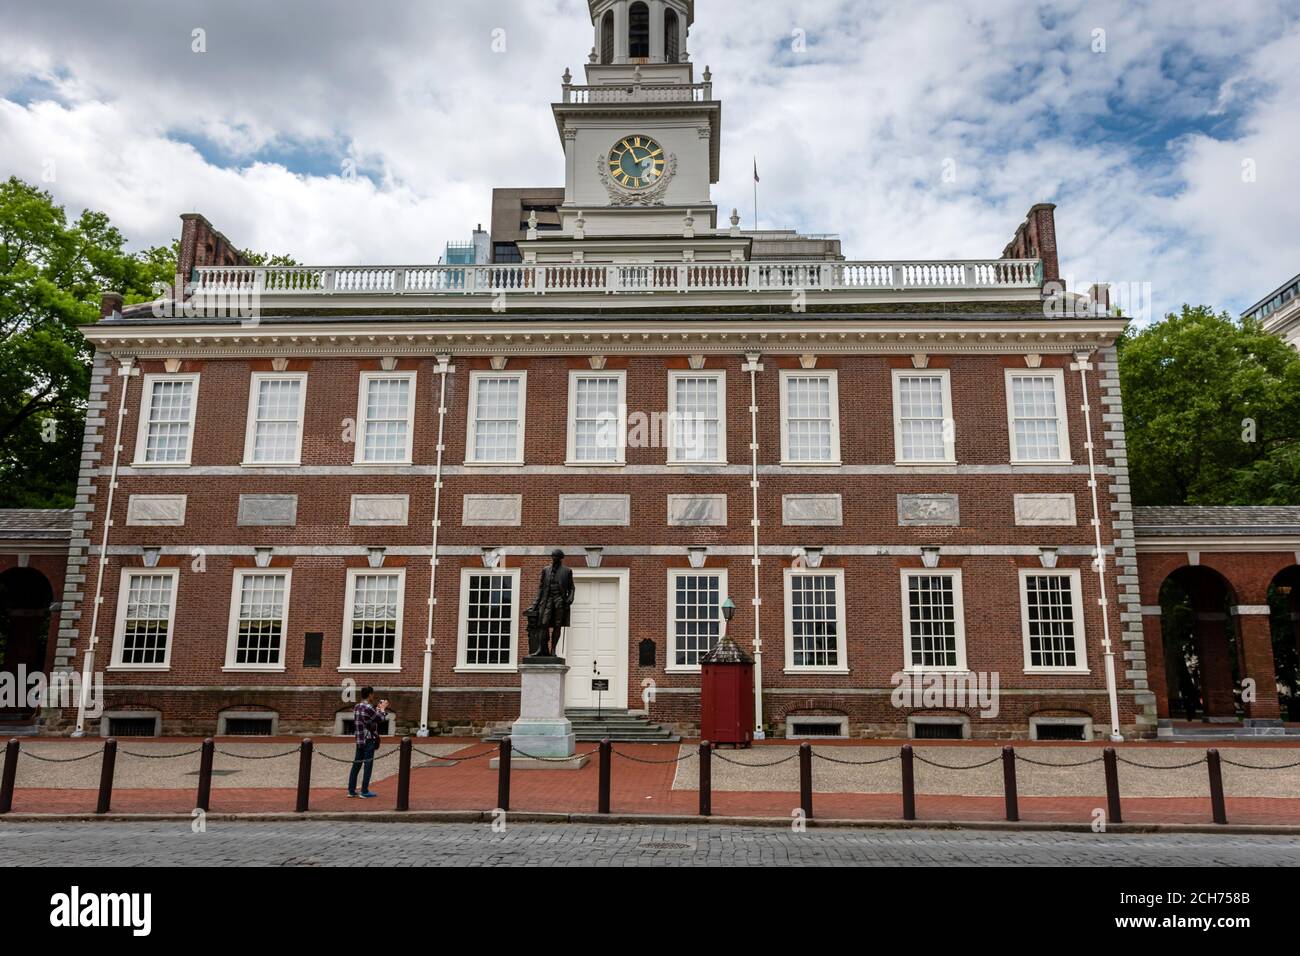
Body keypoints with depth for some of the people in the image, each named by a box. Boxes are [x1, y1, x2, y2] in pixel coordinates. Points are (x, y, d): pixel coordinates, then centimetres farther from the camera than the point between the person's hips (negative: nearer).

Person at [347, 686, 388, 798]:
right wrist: (383, 708, 6)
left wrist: (378, 709, 20)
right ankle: (364, 791, 3)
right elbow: (381, 719, -9)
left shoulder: (357, 707, 8)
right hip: (369, 740, -8)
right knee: (368, 765, 0)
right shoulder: (368, 707, -18)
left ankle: (351, 790, 16)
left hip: (360, 740, 8)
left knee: (356, 765, 12)